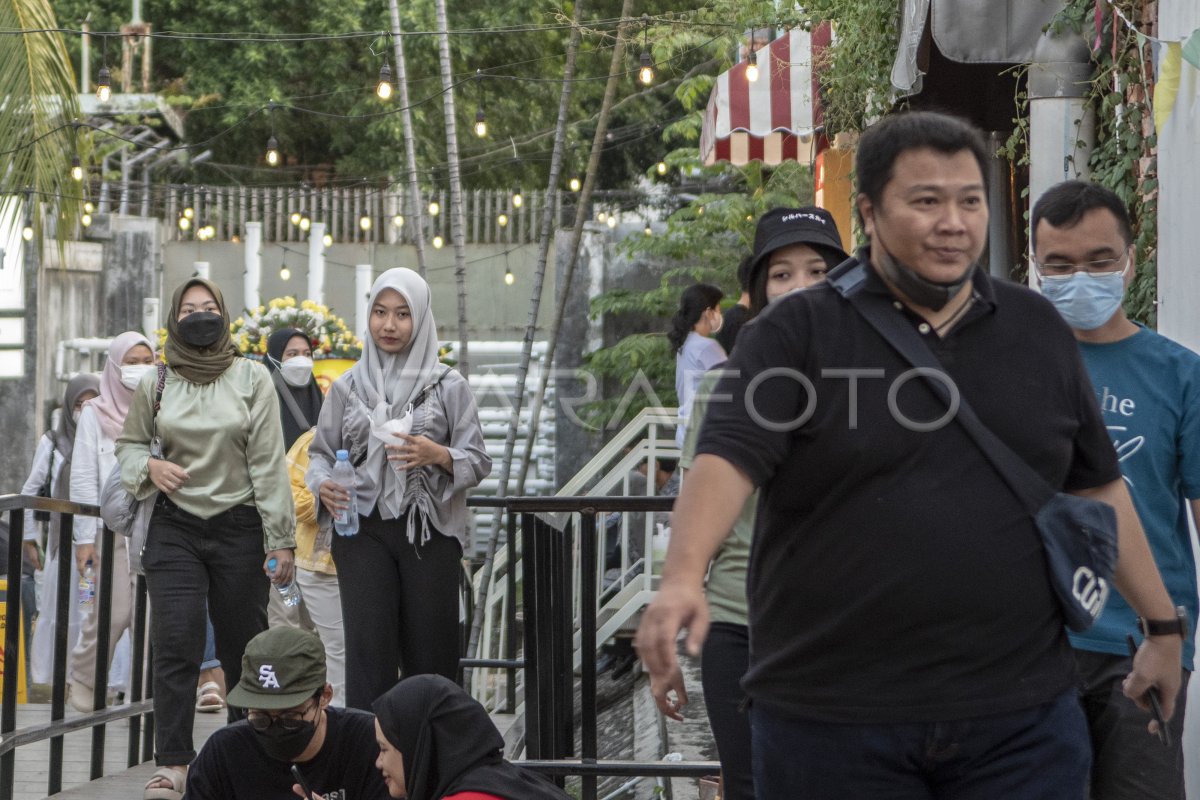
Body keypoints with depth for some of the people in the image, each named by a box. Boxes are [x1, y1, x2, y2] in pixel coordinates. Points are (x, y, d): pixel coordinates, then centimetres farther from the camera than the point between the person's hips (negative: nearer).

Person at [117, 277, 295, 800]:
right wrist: (148, 466, -4)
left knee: (242, 645, 4)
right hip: (174, 527, 1)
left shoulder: (251, 378, 1)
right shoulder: (155, 384, 7)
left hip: (239, 527, -1)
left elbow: (269, 463, -1)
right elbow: (129, 443, 20)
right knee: (175, 643, -9)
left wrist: (280, 539, -5)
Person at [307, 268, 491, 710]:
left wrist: (439, 455, -17)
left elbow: (478, 461, 3)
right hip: (364, 529, 1)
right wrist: (323, 484, -9)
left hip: (429, 532, -1)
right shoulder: (347, 386, 10)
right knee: (368, 650, -8)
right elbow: (321, 452, 14)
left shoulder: (447, 386, 5)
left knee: (430, 655, -2)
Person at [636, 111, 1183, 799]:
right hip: (834, 721, -3)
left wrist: (1164, 627, 19)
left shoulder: (1039, 330, 12)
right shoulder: (797, 334, -1)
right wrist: (685, 577, -32)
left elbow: (1099, 486, 18)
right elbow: (728, 459, -14)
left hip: (1021, 719, 3)